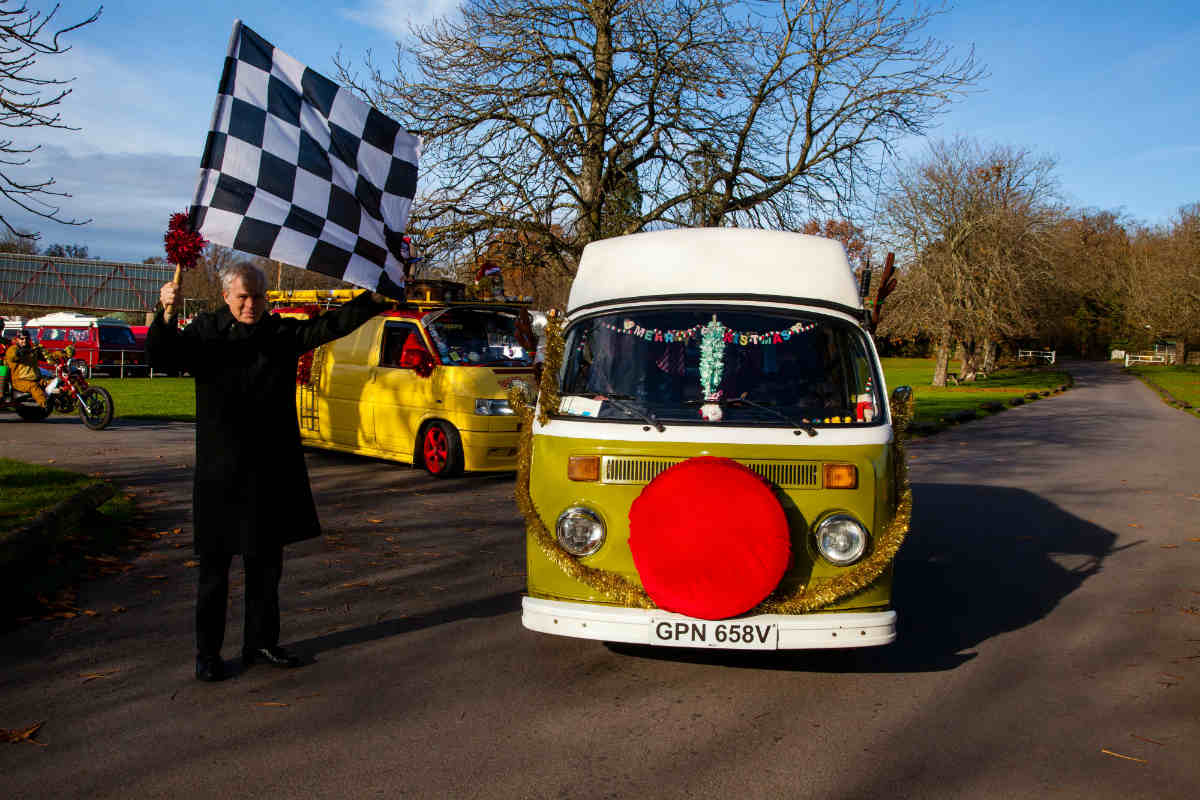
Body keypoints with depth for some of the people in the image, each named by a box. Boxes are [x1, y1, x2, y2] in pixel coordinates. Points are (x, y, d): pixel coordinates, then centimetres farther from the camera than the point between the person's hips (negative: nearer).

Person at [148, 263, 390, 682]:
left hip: (272, 471, 3)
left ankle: (260, 642, 25)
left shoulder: (283, 333, 7)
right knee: (216, 565, 4)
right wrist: (167, 316, -29)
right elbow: (160, 357, -12)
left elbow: (330, 325, -1)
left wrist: (375, 299, -13)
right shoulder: (205, 331, -1)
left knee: (266, 562, 12)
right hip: (220, 472, -3)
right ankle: (207, 652, 16)